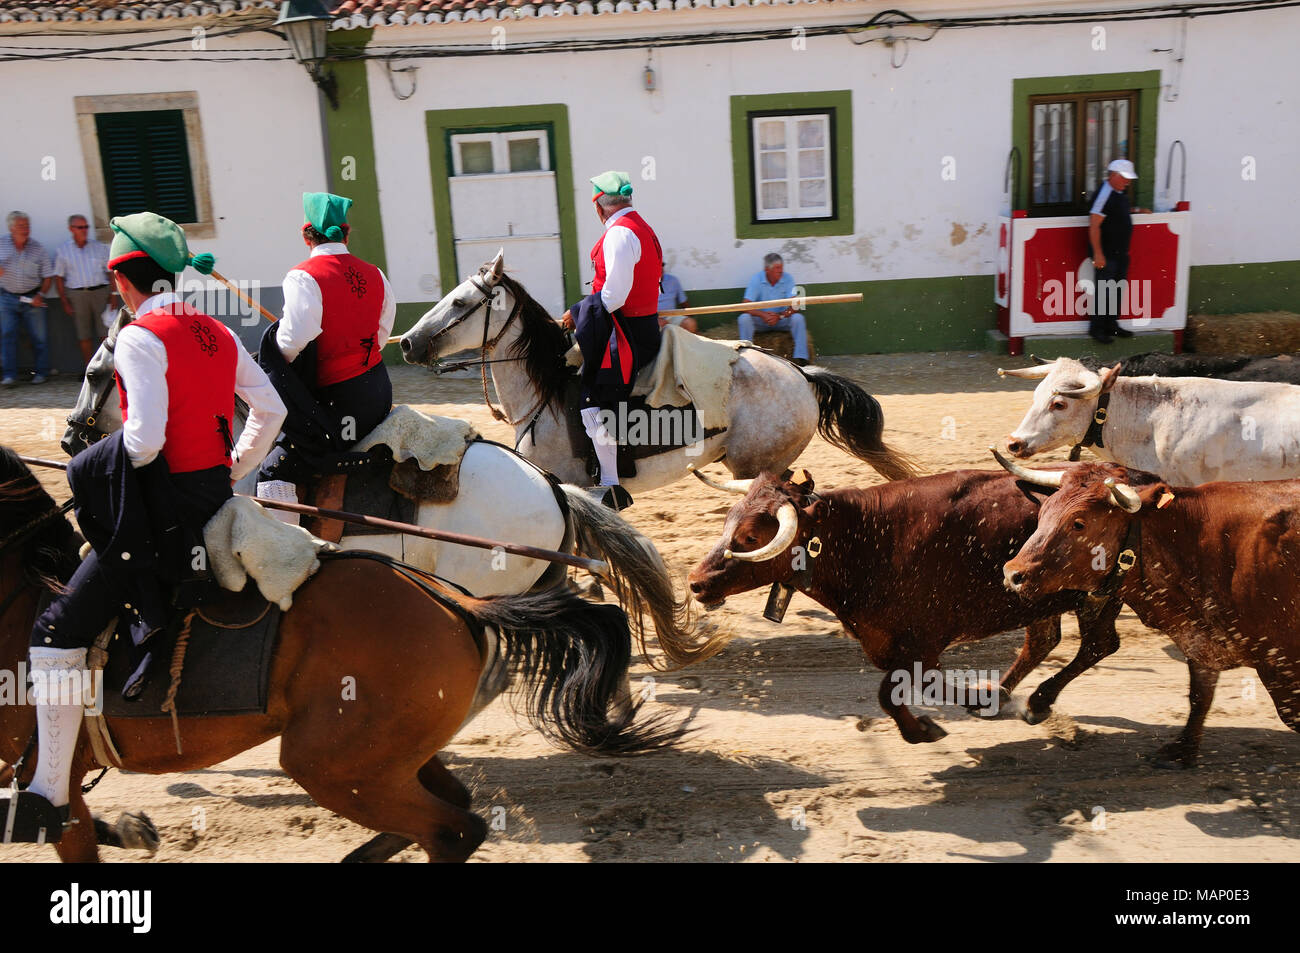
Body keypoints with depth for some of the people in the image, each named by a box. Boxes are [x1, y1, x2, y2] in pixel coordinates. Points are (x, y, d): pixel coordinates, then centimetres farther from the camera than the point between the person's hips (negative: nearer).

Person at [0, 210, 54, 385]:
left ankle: (41, 372, 12)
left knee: (38, 337, 1)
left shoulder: (38, 248, 0)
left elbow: (47, 276, 3)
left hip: (32, 299, -1)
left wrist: (41, 295, -10)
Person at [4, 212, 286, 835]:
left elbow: (144, 440, -24)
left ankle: (50, 791, 3)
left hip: (158, 513, -8)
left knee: (59, 631, 1)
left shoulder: (140, 338, -15)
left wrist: (123, 463, -2)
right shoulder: (218, 334, 9)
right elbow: (270, 409, 14)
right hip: (215, 498, 8)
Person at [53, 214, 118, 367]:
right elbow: (59, 278, 5)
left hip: (100, 292, 0)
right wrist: (65, 302, -2)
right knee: (83, 335, 3)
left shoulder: (99, 246, 9)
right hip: (76, 295, 0)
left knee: (105, 332, -3)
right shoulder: (62, 251, 6)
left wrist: (113, 294, 1)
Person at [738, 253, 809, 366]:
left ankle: (800, 359, -27)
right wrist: (763, 315, -33)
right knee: (744, 318, -28)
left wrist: (780, 316, -32)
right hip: (761, 320, 0)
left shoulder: (788, 278, -8)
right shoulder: (756, 280, -11)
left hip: (782, 319, 0)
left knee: (798, 317, -27)